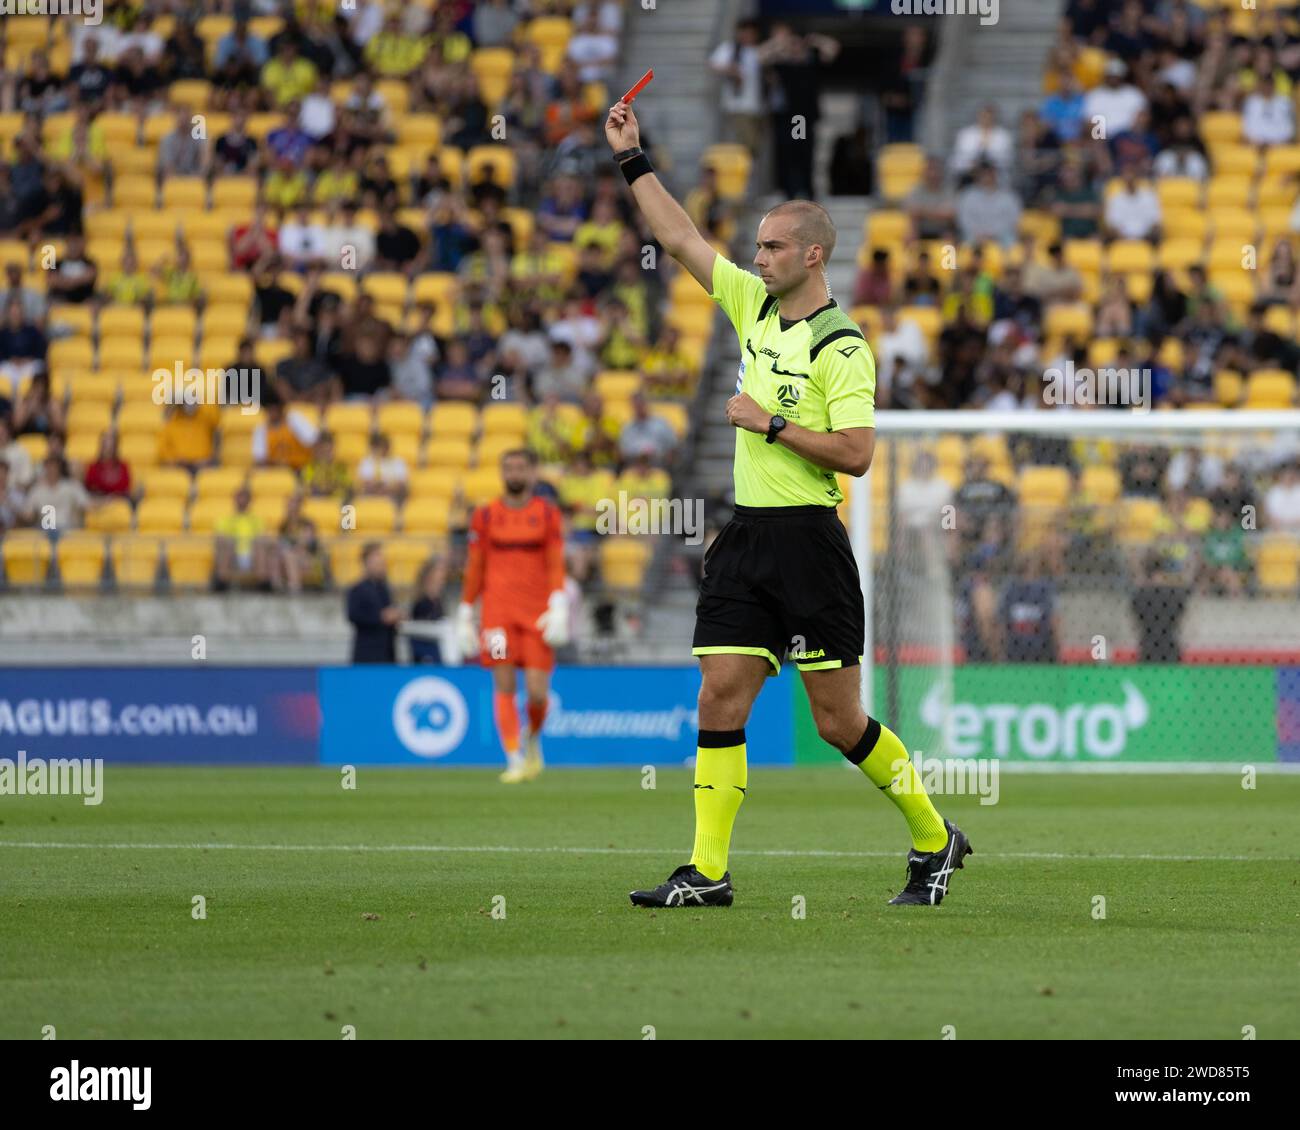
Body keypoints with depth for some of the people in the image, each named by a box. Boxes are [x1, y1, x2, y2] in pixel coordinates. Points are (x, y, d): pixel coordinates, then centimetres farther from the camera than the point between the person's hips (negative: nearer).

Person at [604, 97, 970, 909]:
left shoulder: (842, 347, -11)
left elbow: (857, 452, -18)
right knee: (721, 698, -2)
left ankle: (935, 839, 16)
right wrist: (633, 159, 17)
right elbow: (681, 238, 18)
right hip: (746, 538, 7)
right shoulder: (754, 305, 11)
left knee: (840, 720, -2)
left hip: (809, 540, -7)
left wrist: (769, 422, -15)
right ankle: (707, 872, -2)